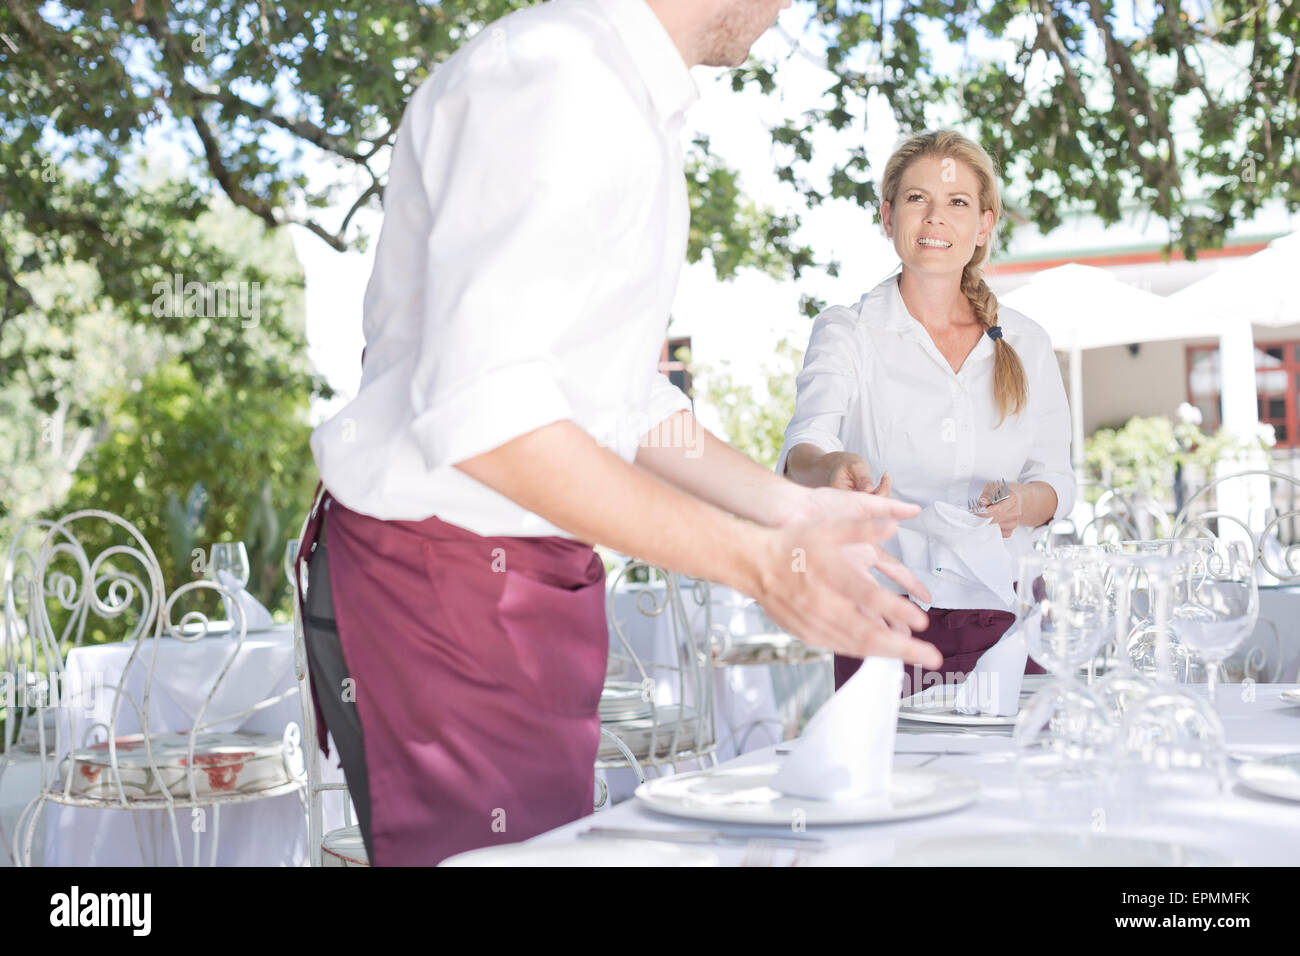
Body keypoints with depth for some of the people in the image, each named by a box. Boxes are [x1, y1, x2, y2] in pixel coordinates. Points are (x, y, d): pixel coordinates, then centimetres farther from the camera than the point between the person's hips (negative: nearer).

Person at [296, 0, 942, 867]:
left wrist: (790, 507, 10)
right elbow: (479, 412, -27)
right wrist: (755, 560, -28)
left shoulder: (633, 110, 15)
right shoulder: (551, 78, -18)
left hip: (535, 585, 9)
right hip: (438, 589, -9)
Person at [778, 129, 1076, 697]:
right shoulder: (846, 334, 2)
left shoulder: (1026, 346, 12)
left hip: (1002, 619, 3)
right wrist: (832, 469, -38)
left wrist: (1023, 502, -12)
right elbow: (802, 449, -13)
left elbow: (1057, 478, 12)